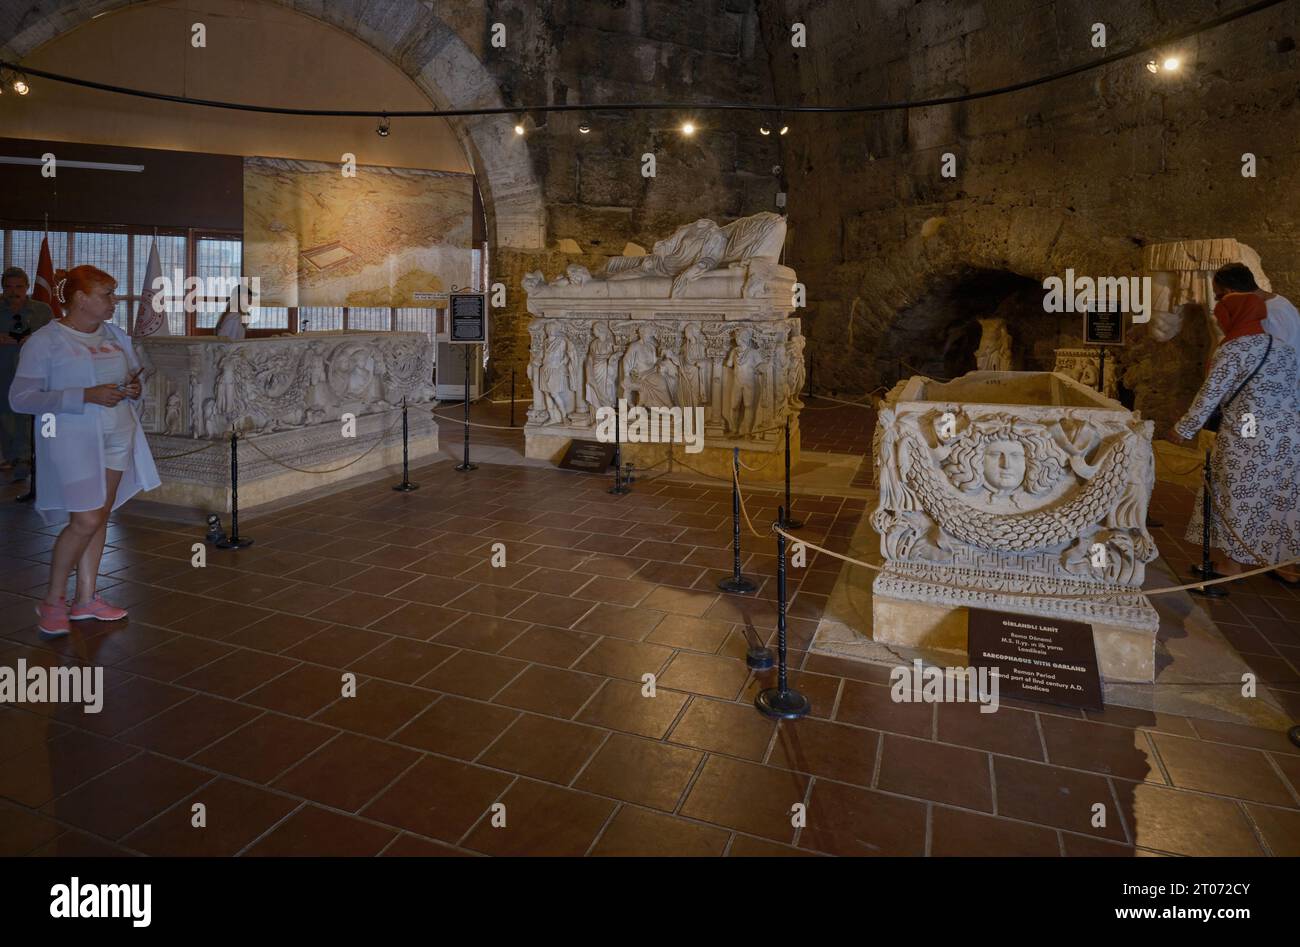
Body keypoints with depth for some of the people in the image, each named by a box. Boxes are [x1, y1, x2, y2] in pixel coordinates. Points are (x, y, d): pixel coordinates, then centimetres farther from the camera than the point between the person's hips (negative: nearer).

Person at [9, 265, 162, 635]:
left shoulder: (115, 335, 11)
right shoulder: (45, 340, -8)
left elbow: (134, 375, 24)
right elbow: (21, 397, -13)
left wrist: (135, 388, -2)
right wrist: (86, 396, -22)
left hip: (118, 437, 6)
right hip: (73, 440, -6)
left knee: (99, 517, 10)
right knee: (85, 521, -9)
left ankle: (86, 599, 20)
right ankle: (52, 601, 11)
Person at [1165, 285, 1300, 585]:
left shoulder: (1231, 350, -10)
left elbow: (1210, 395, -11)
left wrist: (1184, 428, -3)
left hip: (1247, 436, -6)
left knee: (1239, 496, 4)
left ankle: (1235, 562, 12)